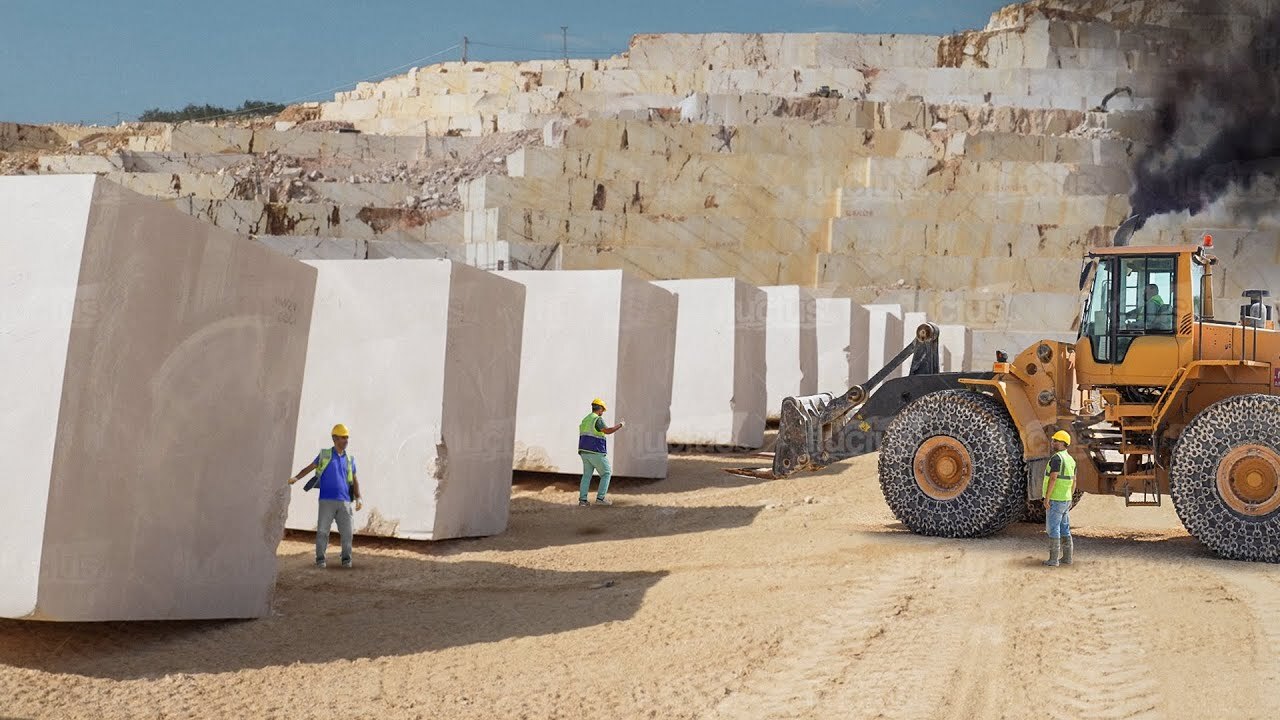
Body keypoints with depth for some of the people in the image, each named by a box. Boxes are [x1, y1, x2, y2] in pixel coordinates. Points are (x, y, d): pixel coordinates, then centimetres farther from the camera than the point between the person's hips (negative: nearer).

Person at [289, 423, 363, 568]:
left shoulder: (349, 459, 14)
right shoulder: (325, 454, 7)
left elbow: (355, 480, 17)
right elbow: (309, 468, 9)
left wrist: (358, 498, 6)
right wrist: (296, 478, -8)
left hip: (344, 501, 2)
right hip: (326, 500, -2)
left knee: (346, 531, -2)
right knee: (322, 530, -5)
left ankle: (346, 558, 10)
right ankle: (320, 558, 5)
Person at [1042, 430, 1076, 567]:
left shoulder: (1057, 458, -19)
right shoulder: (1070, 459, 11)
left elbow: (1053, 478, -24)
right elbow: (1073, 481, 16)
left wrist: (1046, 498, -21)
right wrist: (1069, 499, 22)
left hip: (1055, 500, -9)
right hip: (1065, 500, 9)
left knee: (1053, 529, -4)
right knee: (1064, 529, 13)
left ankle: (1053, 559, -3)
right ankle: (1067, 557, 16)